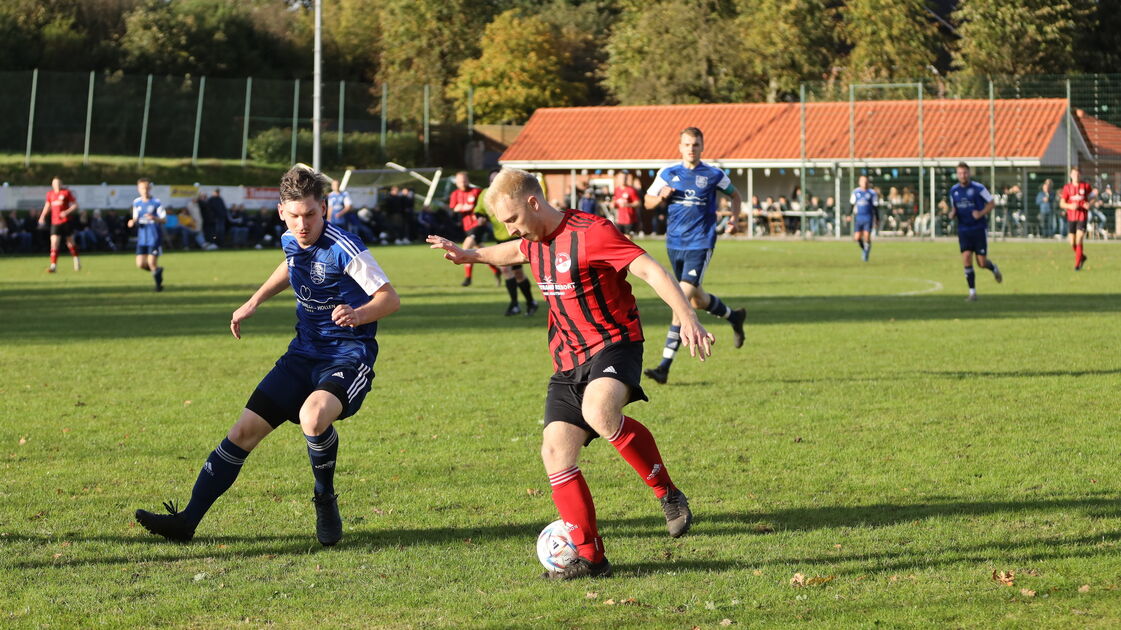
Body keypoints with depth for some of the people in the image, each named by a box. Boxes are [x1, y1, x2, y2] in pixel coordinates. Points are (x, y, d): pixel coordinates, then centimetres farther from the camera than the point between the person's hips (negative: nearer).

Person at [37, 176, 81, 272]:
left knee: (70, 243, 6)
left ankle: (76, 260, 30)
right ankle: (53, 265, -13)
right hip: (55, 222, 3)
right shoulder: (50, 194, 10)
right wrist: (42, 216, 11)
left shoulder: (66, 192, -2)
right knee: (54, 244, -10)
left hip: (66, 222, -2)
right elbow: (47, 206, 24)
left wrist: (67, 212, -17)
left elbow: (75, 205, -2)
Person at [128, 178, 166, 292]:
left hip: (154, 237, -5)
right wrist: (133, 221, -5)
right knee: (140, 264, -2)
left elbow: (164, 219, -8)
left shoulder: (156, 202, -8)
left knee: (152, 263, -11)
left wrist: (154, 218, -27)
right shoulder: (136, 203, 8)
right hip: (142, 238, 5)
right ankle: (157, 271, 28)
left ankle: (158, 283, 14)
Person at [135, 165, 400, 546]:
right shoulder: (291, 241, 3)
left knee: (312, 416, -36)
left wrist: (358, 315, -35)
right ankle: (186, 521, 6)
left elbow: (390, 298, -16)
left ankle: (326, 501, -7)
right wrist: (254, 303, 24)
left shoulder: (344, 250, -20)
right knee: (246, 430, 0)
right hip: (304, 353, 7)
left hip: (349, 357, -7)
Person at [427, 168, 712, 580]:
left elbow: (651, 271, -24)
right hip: (568, 360, 8)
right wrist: (471, 255, 48)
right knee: (555, 450, -4)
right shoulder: (536, 242, 10)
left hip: (613, 344, -8)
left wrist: (686, 316, -35)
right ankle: (589, 556, 3)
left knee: (599, 411, -37)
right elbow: (515, 252, 38)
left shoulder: (590, 233, -17)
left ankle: (669, 495, -19)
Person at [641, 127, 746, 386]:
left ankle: (665, 366, -16)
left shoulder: (713, 175, -1)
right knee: (697, 300, 18)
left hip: (700, 245, -5)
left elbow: (734, 194, 16)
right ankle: (733, 316, 51)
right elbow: (648, 202, 13)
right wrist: (661, 197, -8)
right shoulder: (667, 174, 5)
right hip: (674, 244, 5)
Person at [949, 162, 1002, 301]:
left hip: (979, 228, -3)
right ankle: (972, 293, -2)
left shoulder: (978, 188, -9)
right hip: (963, 230, 3)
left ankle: (994, 269, 35)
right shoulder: (953, 190, 5)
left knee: (982, 263, -3)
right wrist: (953, 213, -5)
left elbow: (992, 202, -2)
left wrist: (981, 213, -18)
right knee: (966, 259, -10)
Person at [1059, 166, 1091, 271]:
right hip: (1071, 217, 2)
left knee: (1079, 240, -14)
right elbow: (1061, 203, 1)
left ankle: (1077, 264, -6)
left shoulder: (1086, 186, 1)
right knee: (1072, 243, 5)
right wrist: (1070, 206, -19)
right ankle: (1082, 257, 33)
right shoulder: (1067, 188, 2)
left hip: (1082, 216, -2)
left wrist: (1089, 204, -8)